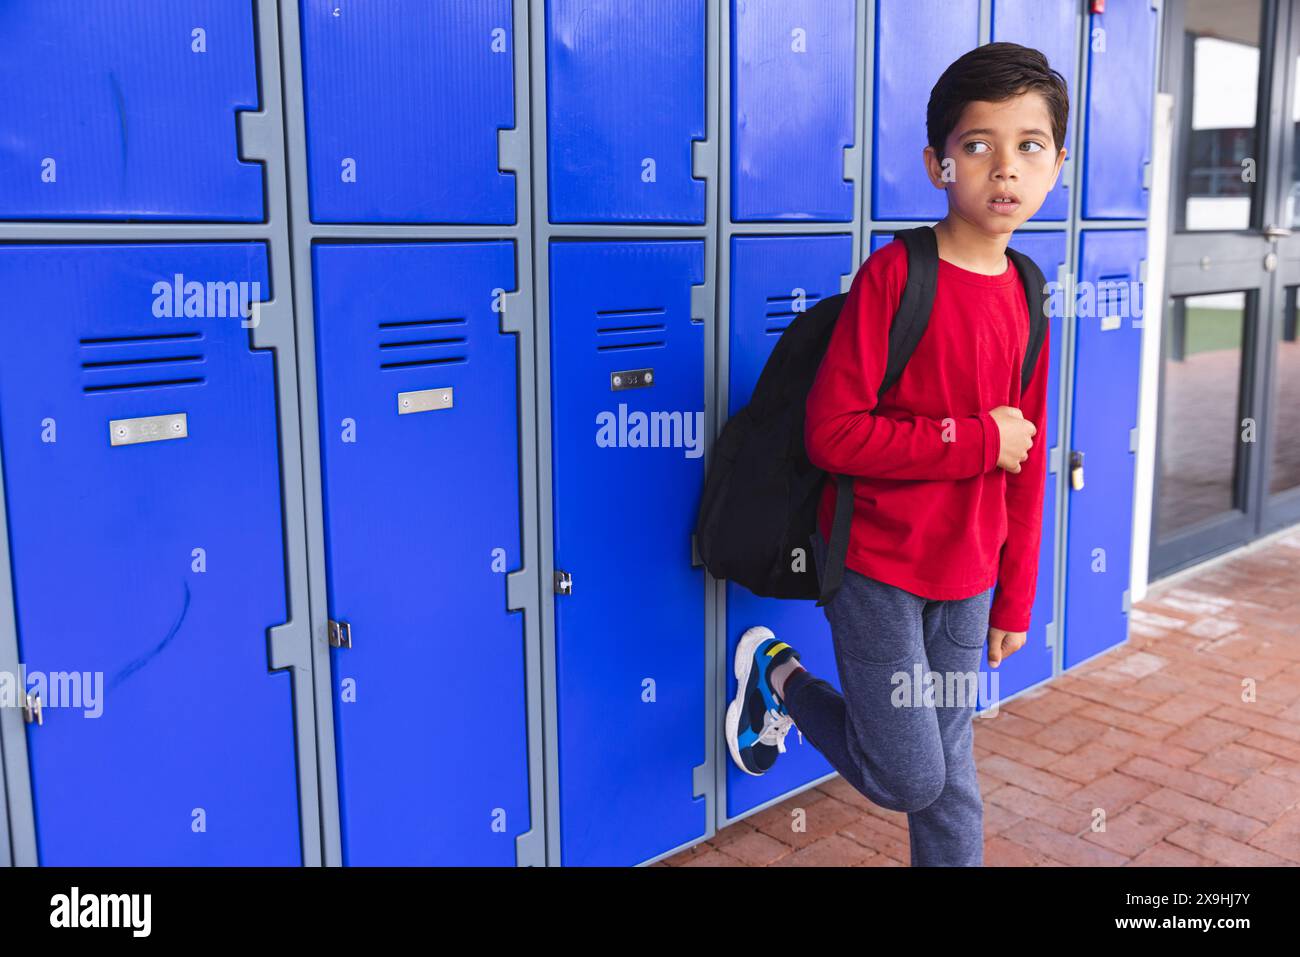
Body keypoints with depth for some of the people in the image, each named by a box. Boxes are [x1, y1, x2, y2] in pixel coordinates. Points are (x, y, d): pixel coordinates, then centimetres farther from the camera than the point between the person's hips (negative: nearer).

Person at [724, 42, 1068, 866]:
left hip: (968, 574, 5)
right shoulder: (894, 274, -15)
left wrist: (1015, 598, 10)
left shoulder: (1025, 296, 2)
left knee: (952, 776, 14)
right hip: (876, 564, -5)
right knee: (909, 778, 3)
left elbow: (1027, 462, 8)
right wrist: (978, 441, -20)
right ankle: (781, 679, 24)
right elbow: (833, 433, -20)